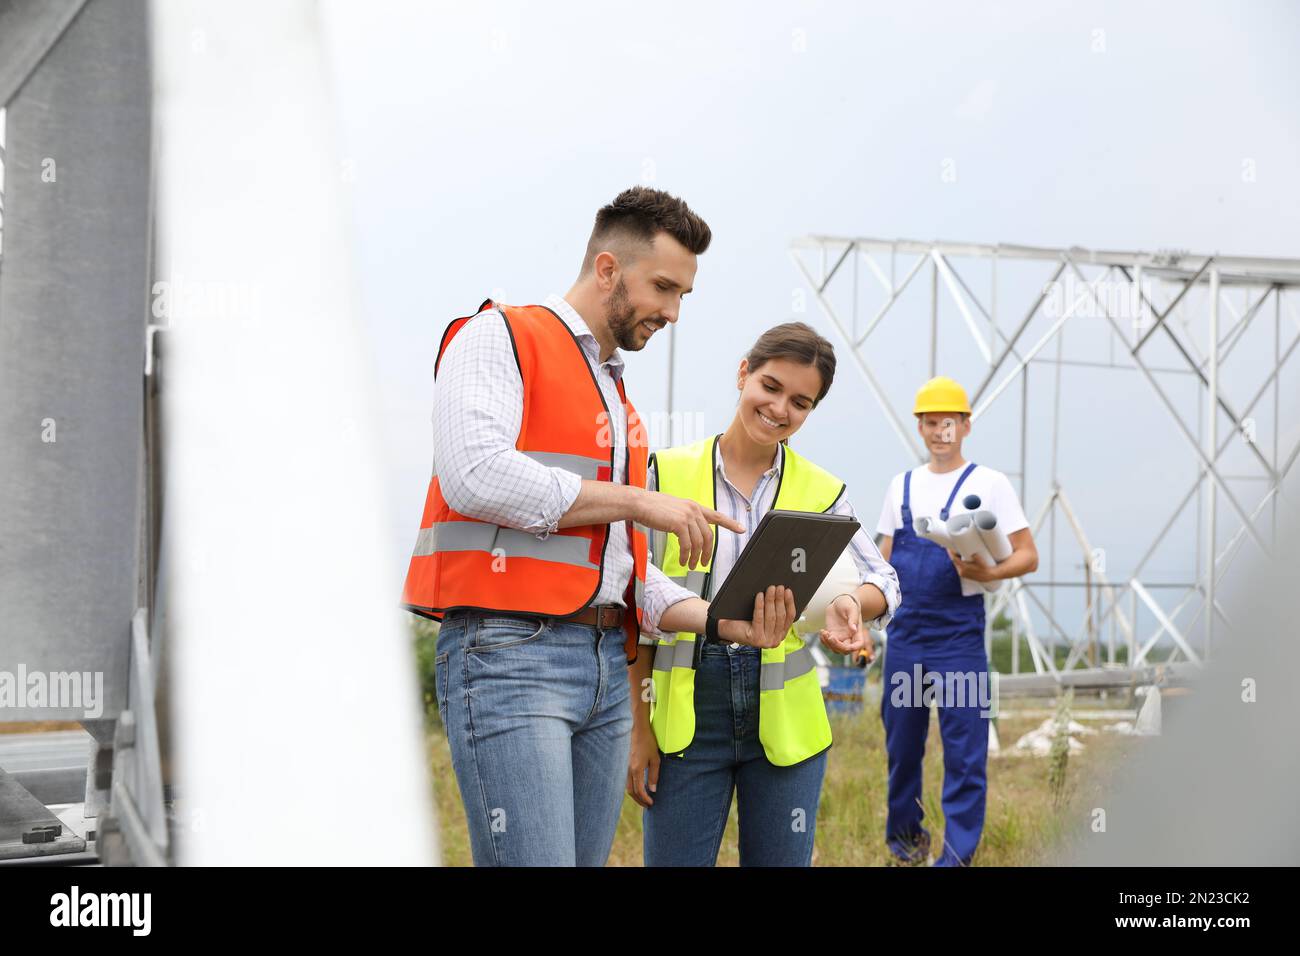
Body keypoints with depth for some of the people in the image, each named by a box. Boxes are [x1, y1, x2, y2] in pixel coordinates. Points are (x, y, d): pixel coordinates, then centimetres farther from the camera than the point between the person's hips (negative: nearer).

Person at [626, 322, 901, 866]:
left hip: (783, 717, 2)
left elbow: (882, 581, 1)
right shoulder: (668, 474, 1)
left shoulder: (821, 492, 6)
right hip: (685, 715, -1)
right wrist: (639, 727, -2)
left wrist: (852, 604, -24)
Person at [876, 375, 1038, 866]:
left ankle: (956, 857, -3)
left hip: (959, 634, -4)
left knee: (965, 751, -6)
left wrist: (987, 572, -23)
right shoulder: (901, 485, 13)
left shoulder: (989, 483, 0)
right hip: (904, 633, 4)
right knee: (901, 743, 11)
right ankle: (904, 833, 28)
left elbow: (1027, 555, -4)